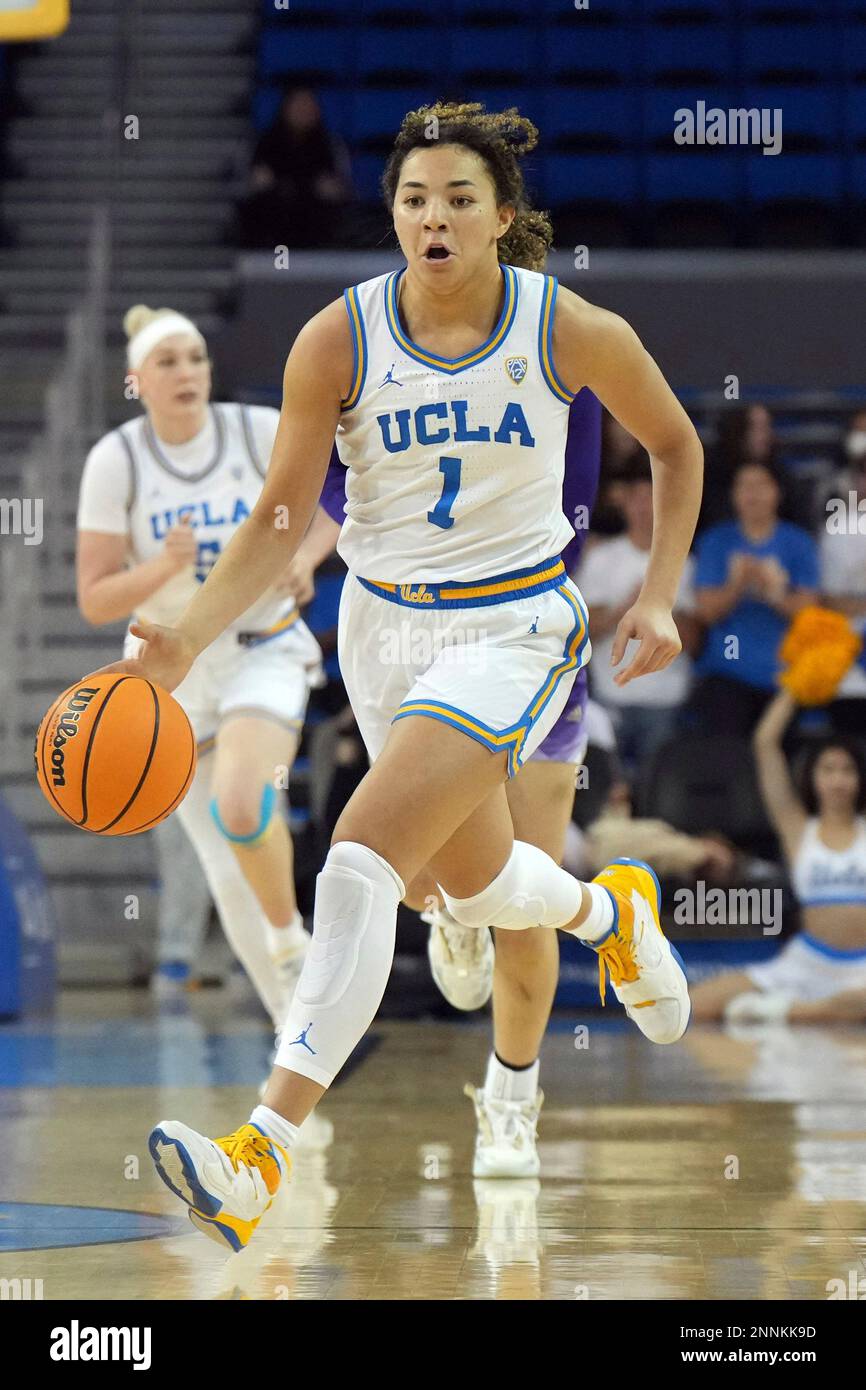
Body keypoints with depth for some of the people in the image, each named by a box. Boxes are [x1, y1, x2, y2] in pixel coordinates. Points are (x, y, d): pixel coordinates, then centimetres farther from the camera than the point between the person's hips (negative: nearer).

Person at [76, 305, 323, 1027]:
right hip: (174, 668, 1)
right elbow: (94, 600, -9)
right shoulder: (115, 460, -11)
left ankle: (292, 940, -1)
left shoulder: (263, 431, -11)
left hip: (264, 651, -1)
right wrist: (163, 568, -27)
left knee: (242, 808, -29)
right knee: (230, 874, 0)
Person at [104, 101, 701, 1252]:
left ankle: (262, 1157, -26)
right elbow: (280, 518, -6)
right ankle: (611, 911, 59)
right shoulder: (338, 340, -11)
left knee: (363, 854, -22)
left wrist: (659, 594, -1)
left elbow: (676, 445, 6)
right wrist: (189, 638, -19)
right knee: (477, 887, 20)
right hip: (386, 624, 4)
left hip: (516, 627, -4)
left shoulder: (575, 332, -13)